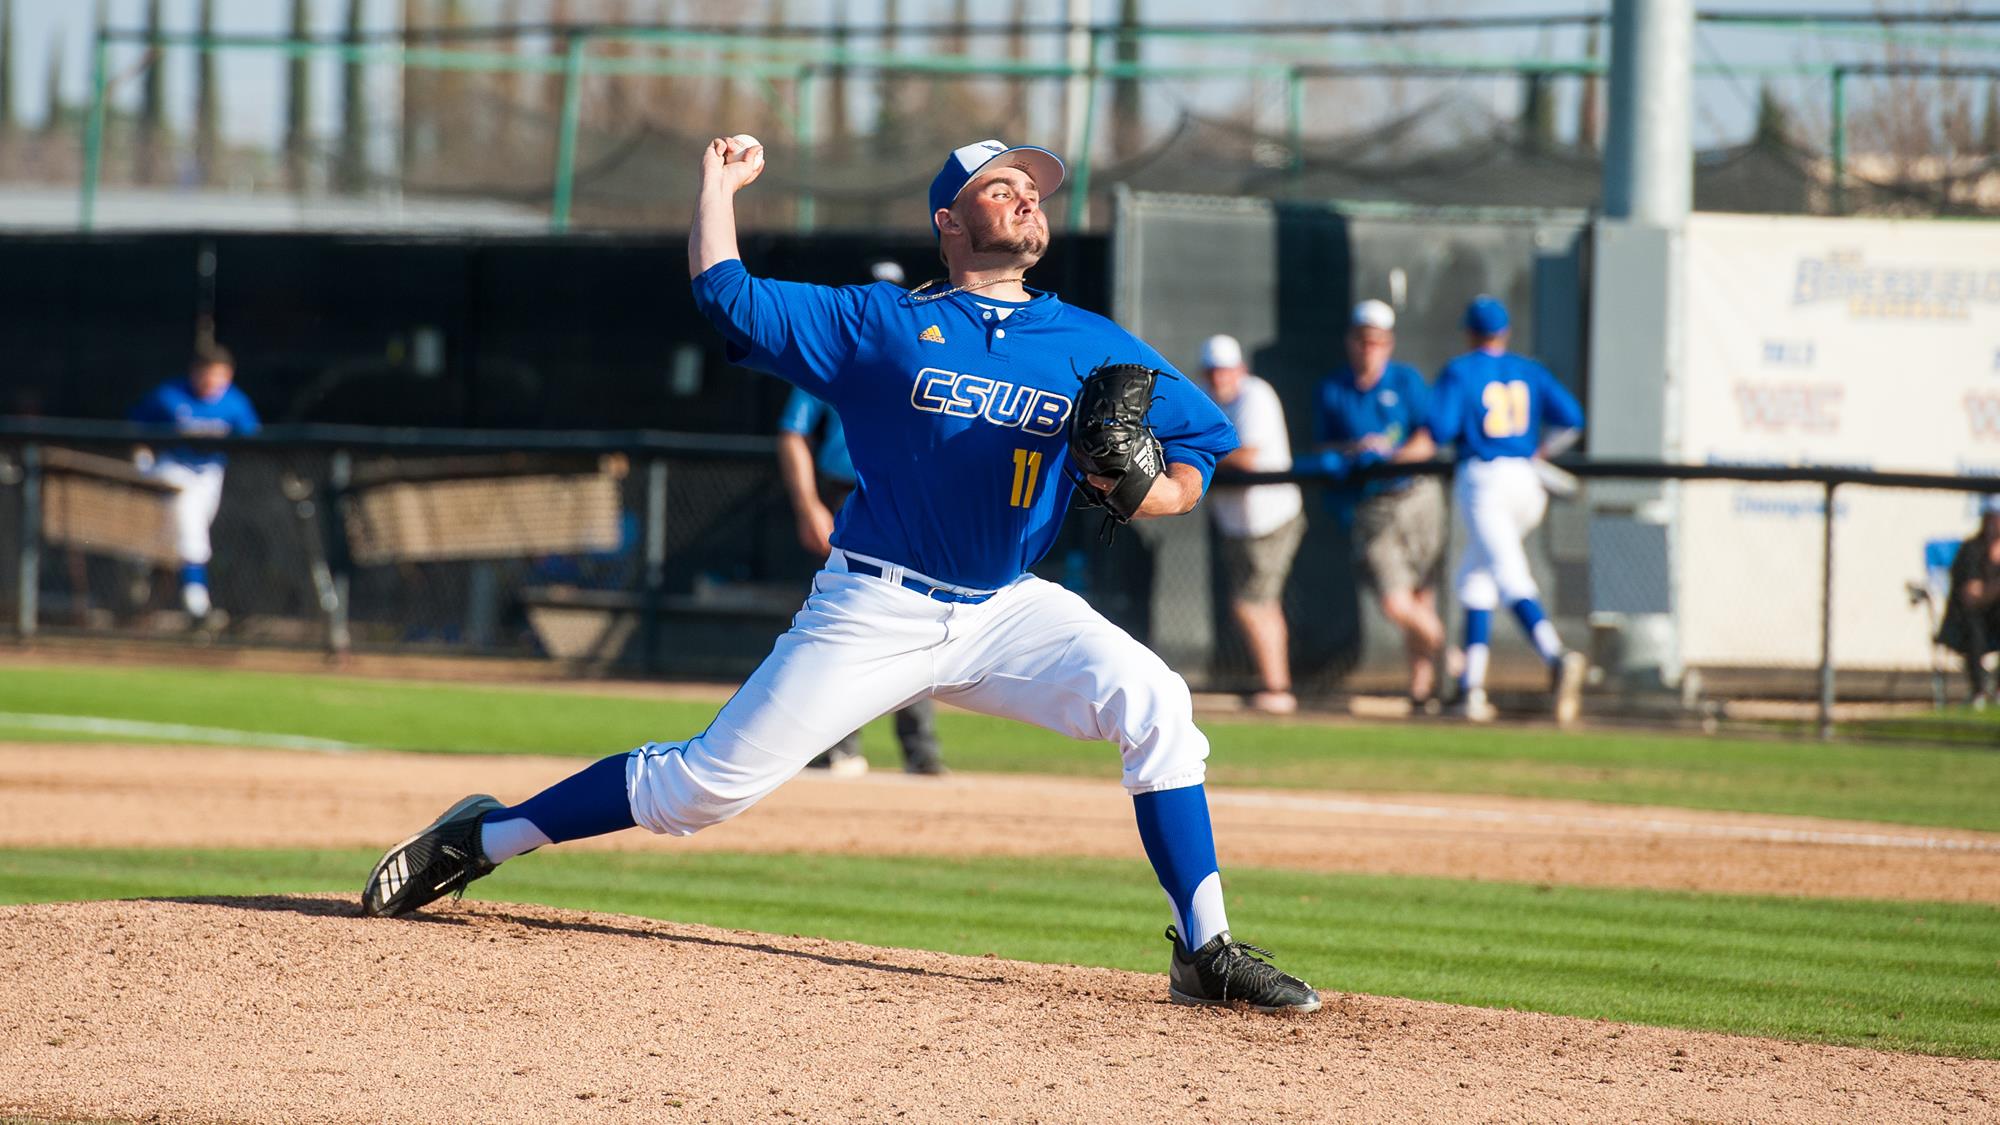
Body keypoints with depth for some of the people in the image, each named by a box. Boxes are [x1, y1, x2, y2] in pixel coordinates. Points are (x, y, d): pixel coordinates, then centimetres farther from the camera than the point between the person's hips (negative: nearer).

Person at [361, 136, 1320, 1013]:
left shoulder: (1092, 348, 5)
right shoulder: (881, 324, 0)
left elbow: (1198, 452, 3)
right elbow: (725, 295, -2)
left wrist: (1138, 490, -17)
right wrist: (719, 183, 4)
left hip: (1008, 613, 2)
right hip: (877, 610, -2)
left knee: (1153, 703, -23)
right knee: (705, 785, -4)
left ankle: (1204, 953, -19)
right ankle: (481, 838, 15)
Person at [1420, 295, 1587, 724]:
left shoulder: (1458, 372, -1)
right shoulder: (1529, 371, 12)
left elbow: (1439, 430, -11)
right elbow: (1571, 418, 2)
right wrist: (1541, 449, 18)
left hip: (1481, 480, -6)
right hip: (1525, 480, 6)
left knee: (1512, 579, -18)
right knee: (1475, 579, 20)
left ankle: (1556, 657, -43)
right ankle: (1472, 686, 15)